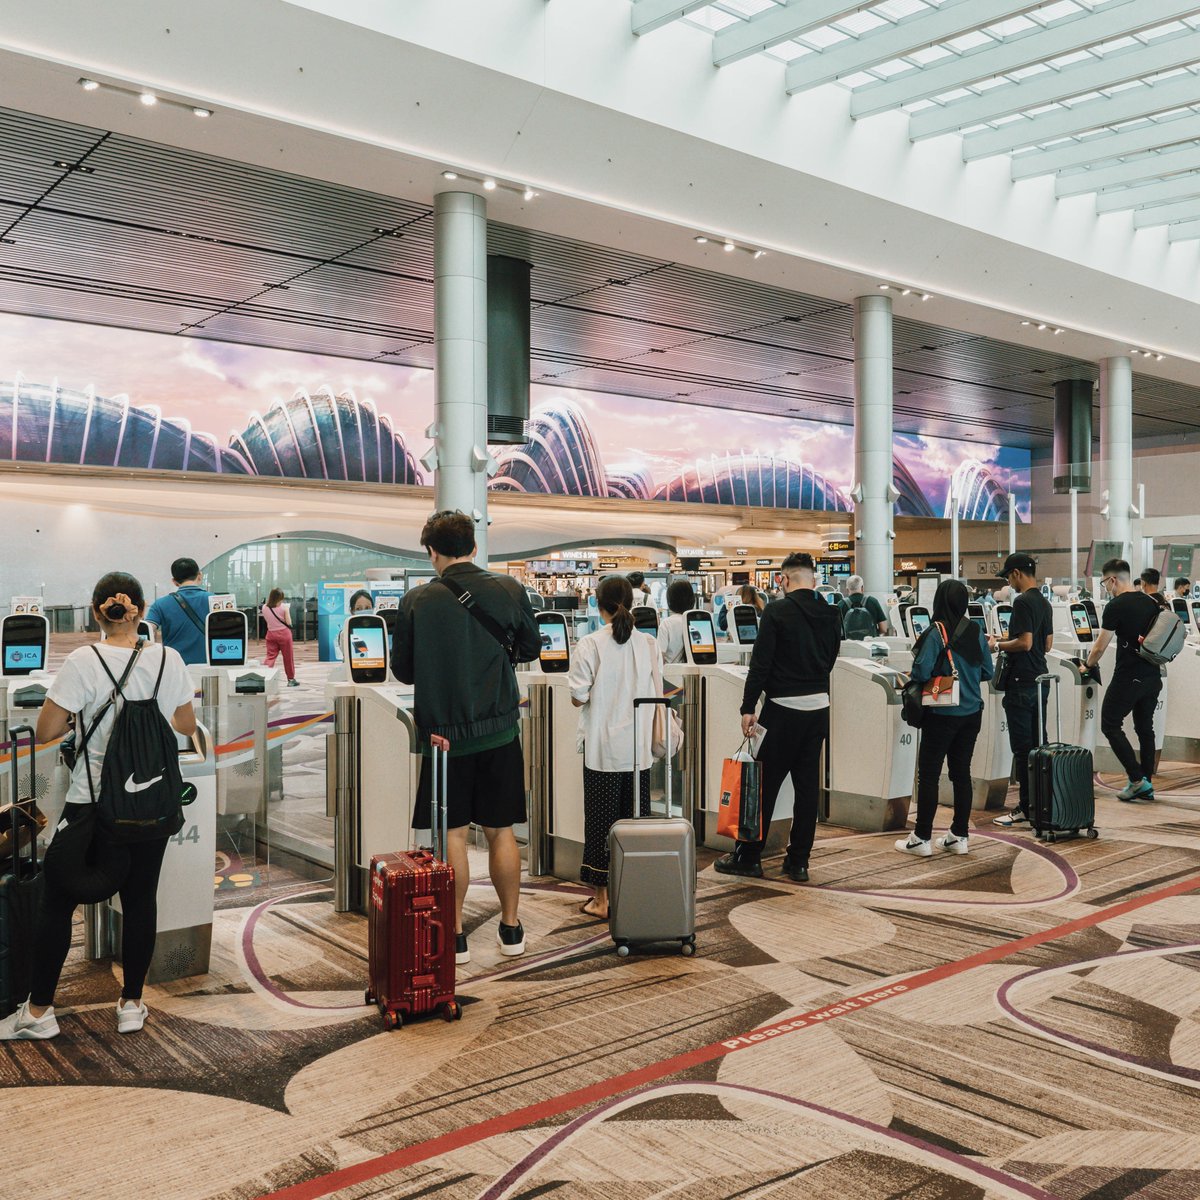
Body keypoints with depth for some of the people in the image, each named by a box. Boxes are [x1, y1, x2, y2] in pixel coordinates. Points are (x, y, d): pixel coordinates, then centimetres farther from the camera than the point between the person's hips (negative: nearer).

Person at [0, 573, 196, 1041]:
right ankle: (131, 1004, 21)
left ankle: (38, 1011, 18)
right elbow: (187, 727, 7)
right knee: (140, 899, 12)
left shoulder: (82, 662, -13)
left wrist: (79, 712, 8)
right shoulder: (168, 660, -4)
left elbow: (45, 733, -11)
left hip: (92, 801, -3)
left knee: (56, 901, 10)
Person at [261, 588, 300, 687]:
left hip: (271, 634, 3)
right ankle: (291, 679, 21)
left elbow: (267, 619, 12)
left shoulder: (264, 607, 0)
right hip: (284, 634, -3)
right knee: (288, 657, 10)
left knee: (270, 656, 4)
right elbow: (289, 623, -11)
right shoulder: (284, 607, -11)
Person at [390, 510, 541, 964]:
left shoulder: (416, 601, -9)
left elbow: (402, 670, 1)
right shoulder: (509, 590, -5)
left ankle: (455, 934, 15)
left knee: (451, 834, 8)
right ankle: (511, 928, 22)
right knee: (500, 831, 12)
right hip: (499, 731, 2)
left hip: (443, 733, -2)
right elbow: (530, 649, 10)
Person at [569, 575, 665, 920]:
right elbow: (656, 698, 5)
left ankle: (602, 898, 13)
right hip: (638, 748, 3)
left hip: (602, 747, -3)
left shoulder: (589, 645, -11)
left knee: (601, 820, 6)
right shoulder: (648, 645, -1)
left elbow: (578, 698, -9)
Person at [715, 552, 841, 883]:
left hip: (784, 707, -5)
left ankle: (748, 857, 12)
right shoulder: (831, 616, 6)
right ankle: (798, 861, 15)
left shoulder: (777, 611, -11)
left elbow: (760, 663, -14)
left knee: (765, 784, 3)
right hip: (819, 706, 6)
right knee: (808, 785, 9)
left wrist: (748, 709, -11)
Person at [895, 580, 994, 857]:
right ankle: (959, 837, 18)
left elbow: (921, 672, -22)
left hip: (942, 714, -5)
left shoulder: (936, 632, -15)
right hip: (971, 713, 6)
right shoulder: (976, 632, 2)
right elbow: (987, 672, 8)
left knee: (929, 774, 2)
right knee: (961, 772, 12)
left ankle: (922, 839, 6)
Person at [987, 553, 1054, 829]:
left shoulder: (1023, 602, -15)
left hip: (1022, 683, -9)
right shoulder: (1045, 603, 14)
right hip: (1041, 681, 9)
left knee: (1023, 748, -5)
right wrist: (1008, 641, 21)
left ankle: (1026, 810, -2)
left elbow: (1025, 642, -22)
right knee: (1039, 745, 12)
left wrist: (998, 645, -7)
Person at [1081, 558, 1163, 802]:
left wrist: (1088, 665, 6)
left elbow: (1099, 647, -9)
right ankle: (1146, 785, 16)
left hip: (1128, 677, -7)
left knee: (1110, 725, 2)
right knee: (1145, 727, 14)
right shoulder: (1152, 602, 9)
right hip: (1153, 676, 7)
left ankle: (1137, 780, -4)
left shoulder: (1116, 606, -13)